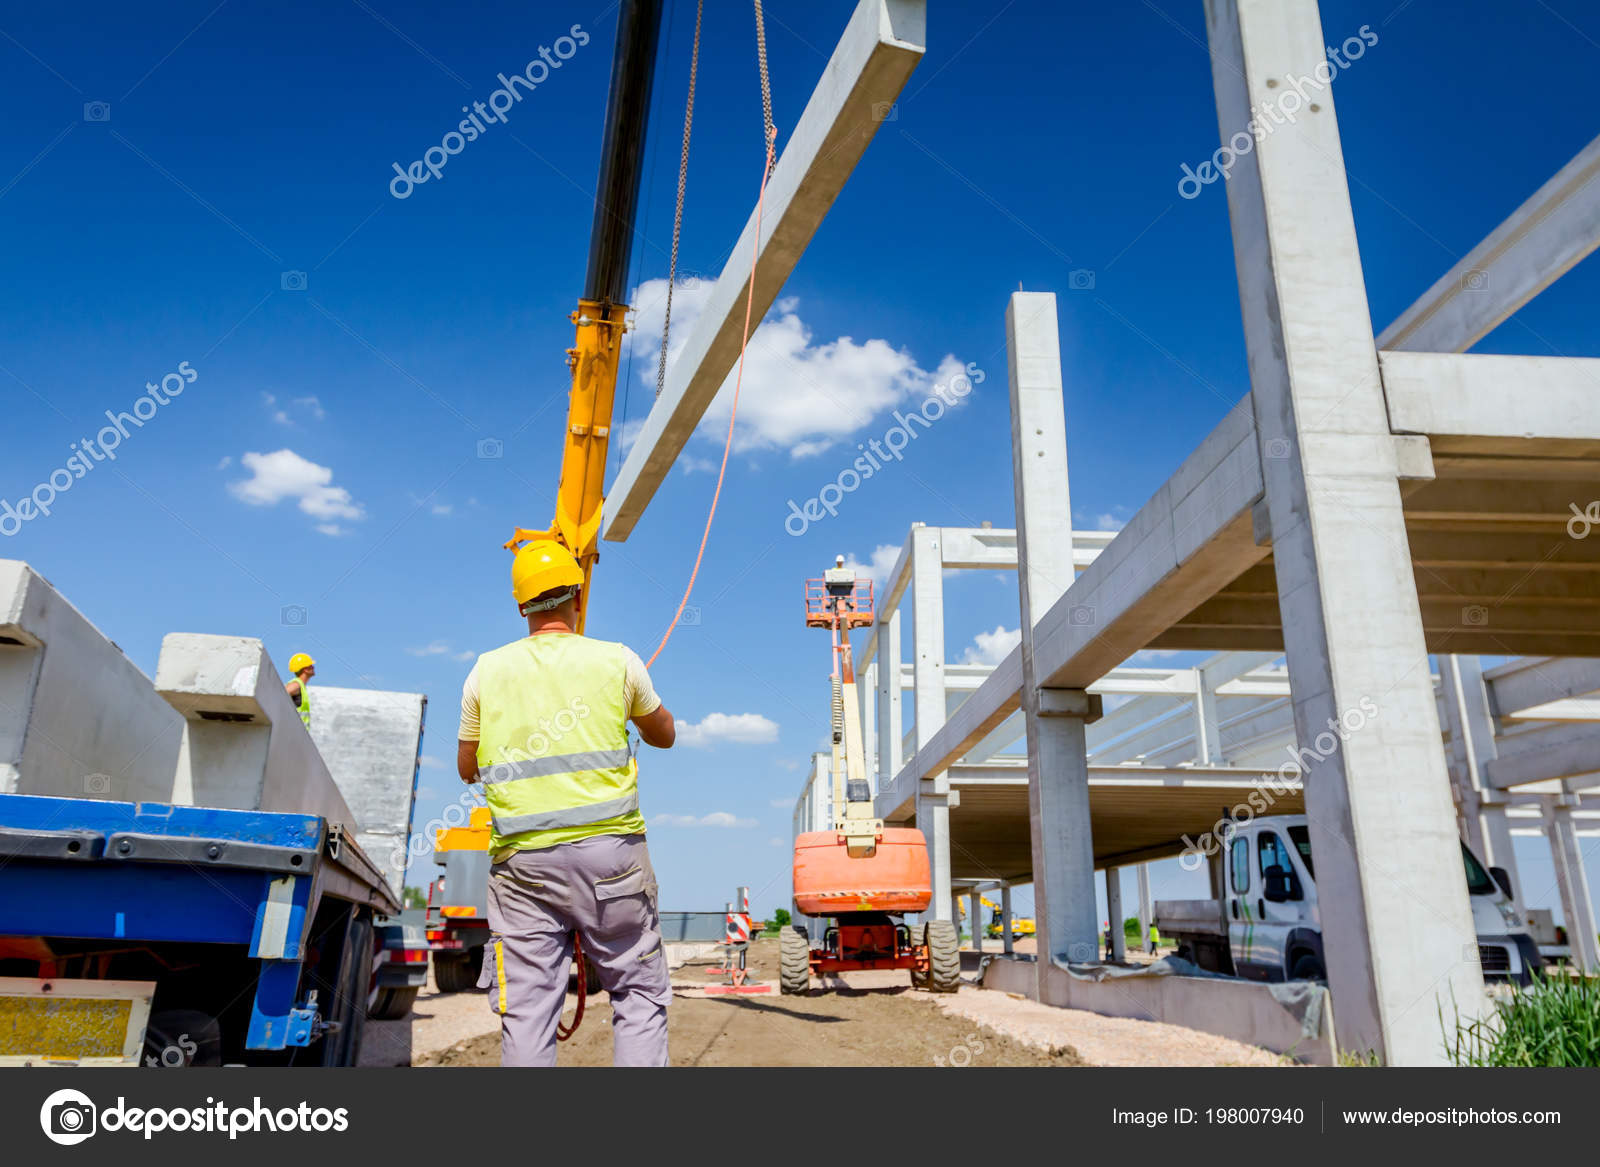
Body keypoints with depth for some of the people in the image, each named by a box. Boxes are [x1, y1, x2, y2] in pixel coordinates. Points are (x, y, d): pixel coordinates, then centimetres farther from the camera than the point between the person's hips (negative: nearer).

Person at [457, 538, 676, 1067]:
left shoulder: (487, 670, 6)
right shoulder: (617, 661, 2)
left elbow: (467, 767, 17)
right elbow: (664, 735, 17)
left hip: (521, 856, 2)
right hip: (609, 849, -1)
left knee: (526, 1007, 5)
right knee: (639, 993, 8)